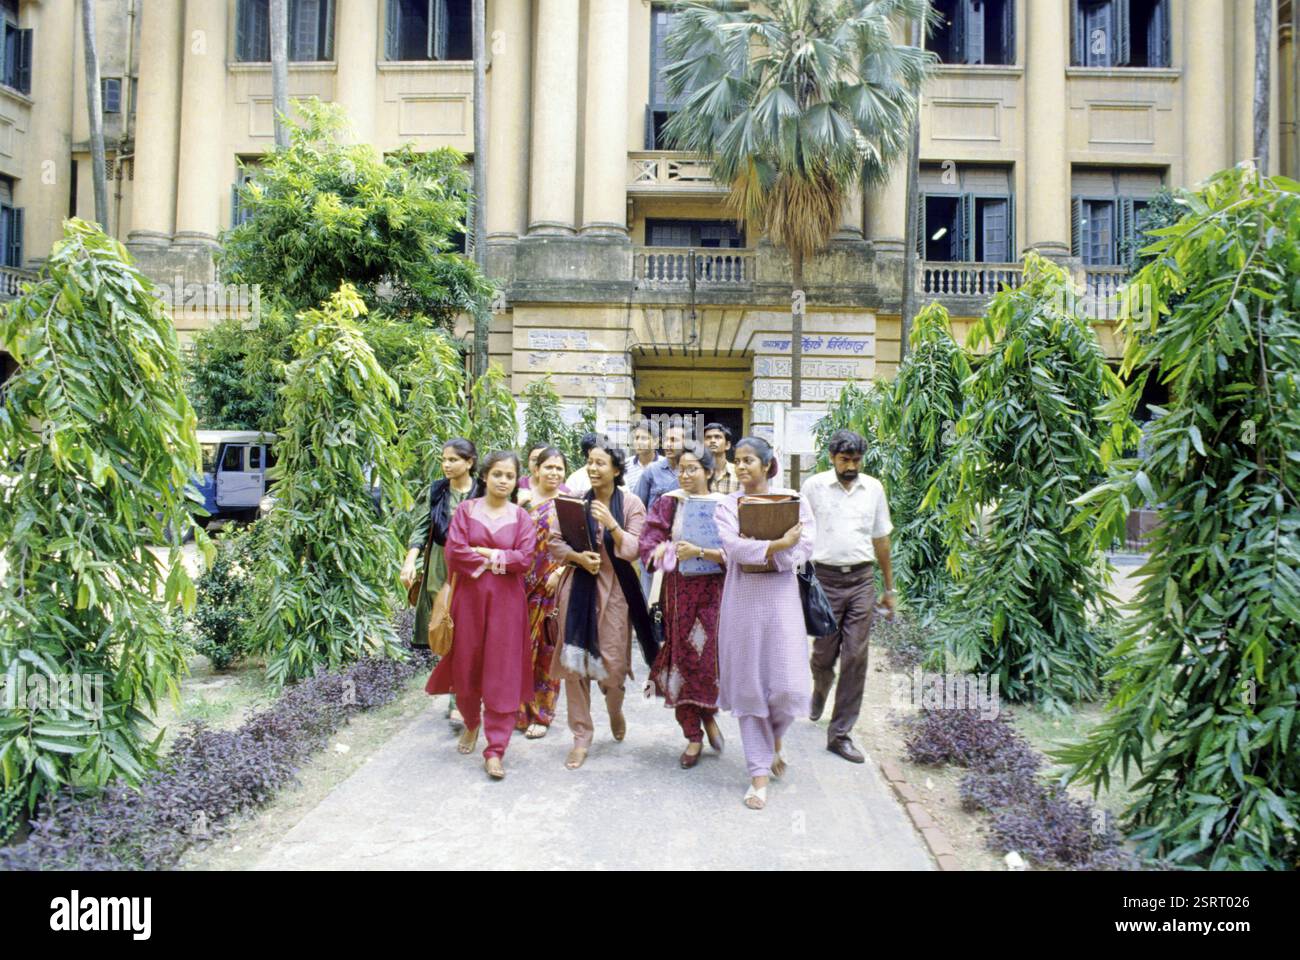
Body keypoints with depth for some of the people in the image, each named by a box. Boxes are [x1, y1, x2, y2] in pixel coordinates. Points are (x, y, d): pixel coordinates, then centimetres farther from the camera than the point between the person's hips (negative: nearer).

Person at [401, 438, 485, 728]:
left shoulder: (483, 492, -4)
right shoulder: (436, 490, 6)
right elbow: (423, 527, 4)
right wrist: (410, 561, -8)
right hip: (440, 569, 4)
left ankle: (460, 701, -4)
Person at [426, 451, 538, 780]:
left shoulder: (521, 517, 3)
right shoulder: (466, 510, 2)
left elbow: (525, 560, -10)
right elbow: (454, 553, -9)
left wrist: (483, 552, -10)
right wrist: (497, 561, -9)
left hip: (506, 602, -1)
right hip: (469, 597, 1)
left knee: (502, 674, -2)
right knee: (466, 666, 11)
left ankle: (495, 749, 4)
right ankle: (471, 723, 39)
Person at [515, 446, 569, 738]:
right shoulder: (522, 498, 5)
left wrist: (560, 573, -12)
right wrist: (518, 506, -13)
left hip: (552, 585, -1)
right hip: (522, 583, 1)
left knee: (545, 648, 4)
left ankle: (541, 713, 17)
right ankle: (518, 709, 21)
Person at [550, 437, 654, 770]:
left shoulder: (631, 504, -2)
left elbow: (634, 550, -9)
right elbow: (555, 542, 2)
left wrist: (612, 524, -24)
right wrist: (578, 557, -16)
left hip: (613, 589, -1)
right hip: (577, 587, 2)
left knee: (612, 664, 1)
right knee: (574, 662, 1)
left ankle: (615, 710, 37)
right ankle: (581, 735, 17)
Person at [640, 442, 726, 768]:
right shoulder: (668, 503, 4)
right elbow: (649, 546, -3)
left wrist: (699, 552, -23)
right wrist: (674, 551, -22)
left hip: (713, 591, -1)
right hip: (678, 591, 1)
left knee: (711, 656, -6)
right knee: (683, 658, 3)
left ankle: (709, 715, 25)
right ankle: (693, 737, 16)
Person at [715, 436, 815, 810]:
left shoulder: (793, 501, 4)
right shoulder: (727, 505, 4)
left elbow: (804, 549, -8)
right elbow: (734, 547, -13)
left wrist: (757, 550, -15)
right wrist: (778, 545, -19)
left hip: (780, 596, 0)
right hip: (742, 598, 1)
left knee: (789, 684, -4)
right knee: (749, 684, 2)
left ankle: (775, 738, 30)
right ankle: (760, 773, 13)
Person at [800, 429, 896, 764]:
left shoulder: (873, 488, 7)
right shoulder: (814, 486, -1)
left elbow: (881, 539, 14)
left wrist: (889, 588, 15)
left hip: (862, 579, 2)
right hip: (825, 578, -2)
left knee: (855, 657, -1)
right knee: (823, 653, 6)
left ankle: (840, 734, 9)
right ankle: (820, 689, 43)